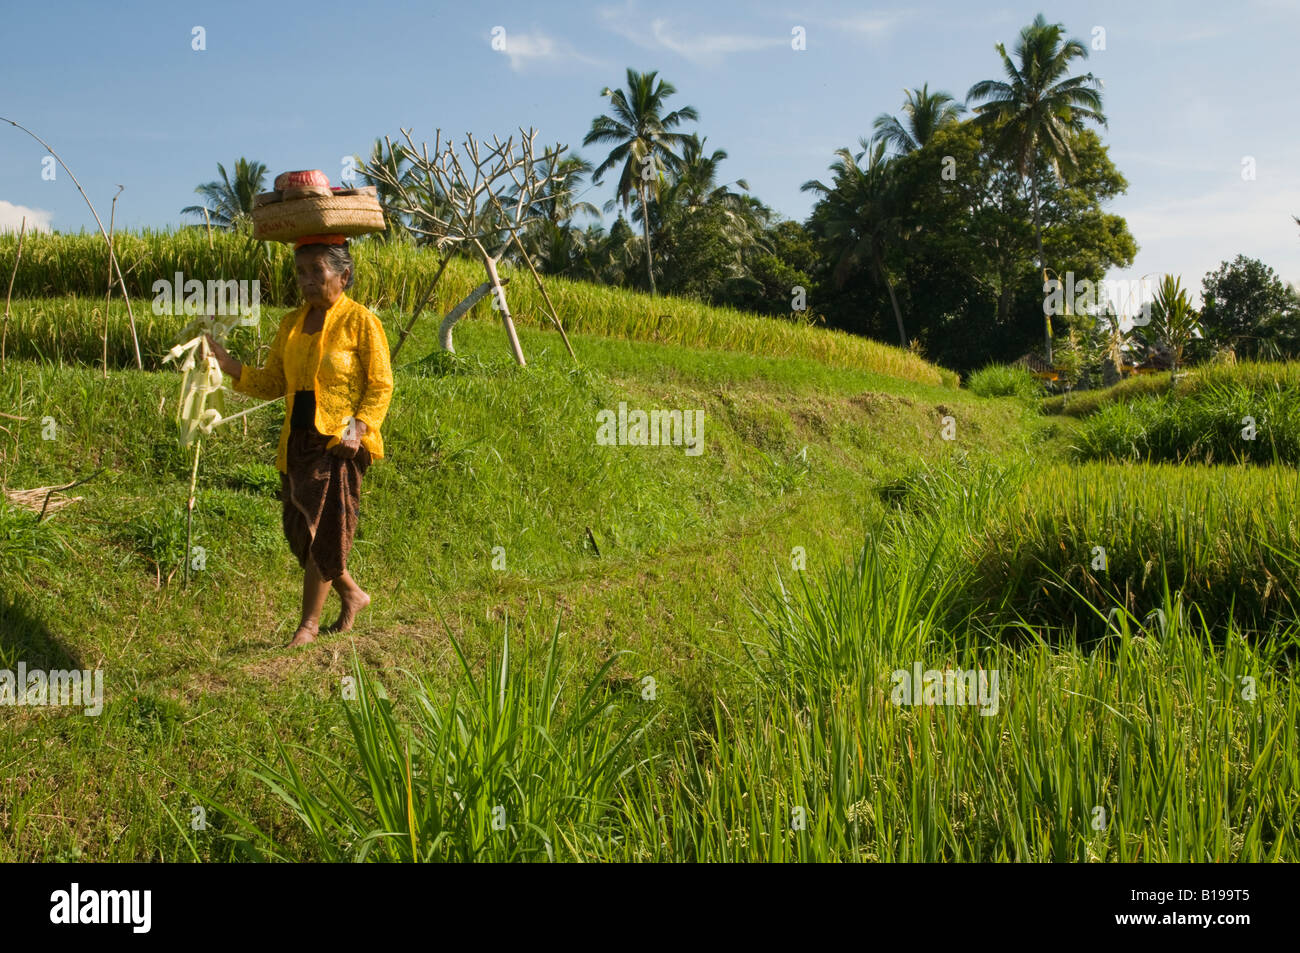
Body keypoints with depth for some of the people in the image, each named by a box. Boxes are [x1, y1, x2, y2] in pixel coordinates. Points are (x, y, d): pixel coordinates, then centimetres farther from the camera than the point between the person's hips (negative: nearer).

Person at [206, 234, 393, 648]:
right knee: (300, 531, 8)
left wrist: (359, 426, -19)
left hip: (340, 442, -6)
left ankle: (309, 623, 5)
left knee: (323, 528, -8)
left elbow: (381, 386, -4)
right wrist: (232, 367, -4)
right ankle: (352, 594, 31)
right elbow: (273, 383, 12)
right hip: (298, 440, 6)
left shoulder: (360, 321, -5)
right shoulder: (291, 324, 12)